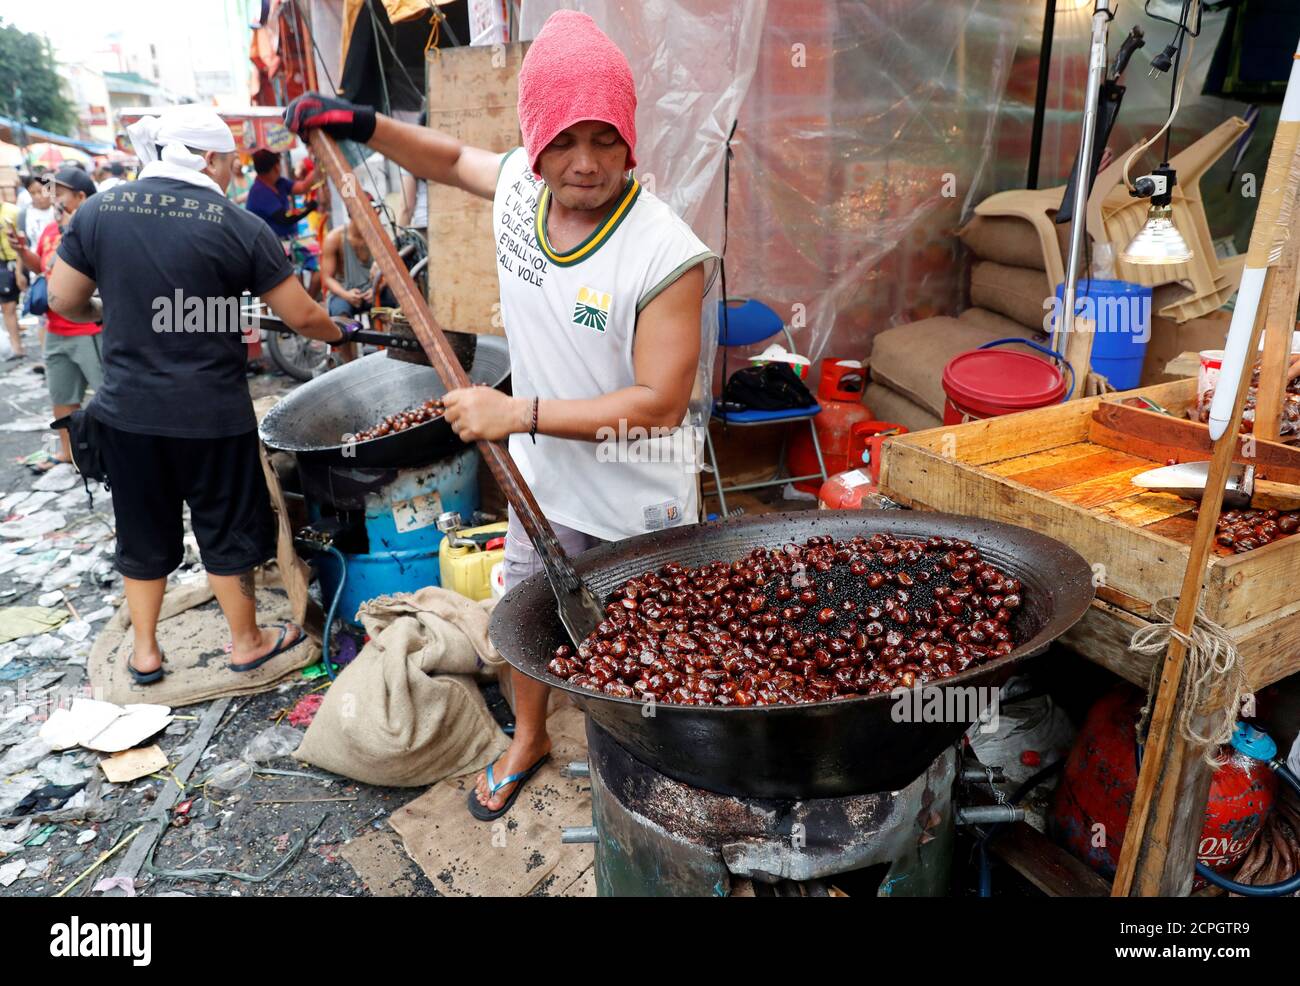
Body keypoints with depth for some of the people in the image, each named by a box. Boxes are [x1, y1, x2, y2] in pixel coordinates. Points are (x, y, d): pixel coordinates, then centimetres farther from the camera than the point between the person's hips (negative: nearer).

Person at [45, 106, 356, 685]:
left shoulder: (98, 211, 0)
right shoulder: (240, 227, -10)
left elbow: (63, 301, 5)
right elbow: (302, 317, -6)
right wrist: (337, 334, 14)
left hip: (127, 410, 4)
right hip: (211, 414, -3)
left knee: (143, 531, 18)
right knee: (227, 528, 13)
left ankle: (144, 651, 30)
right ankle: (246, 641, 29)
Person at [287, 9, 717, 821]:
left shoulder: (667, 256, -28)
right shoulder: (517, 183, -8)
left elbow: (662, 404, -28)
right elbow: (452, 158, 15)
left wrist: (518, 413, -29)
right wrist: (364, 126, 0)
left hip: (637, 507, -6)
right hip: (543, 481, 6)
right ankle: (528, 739, 52)